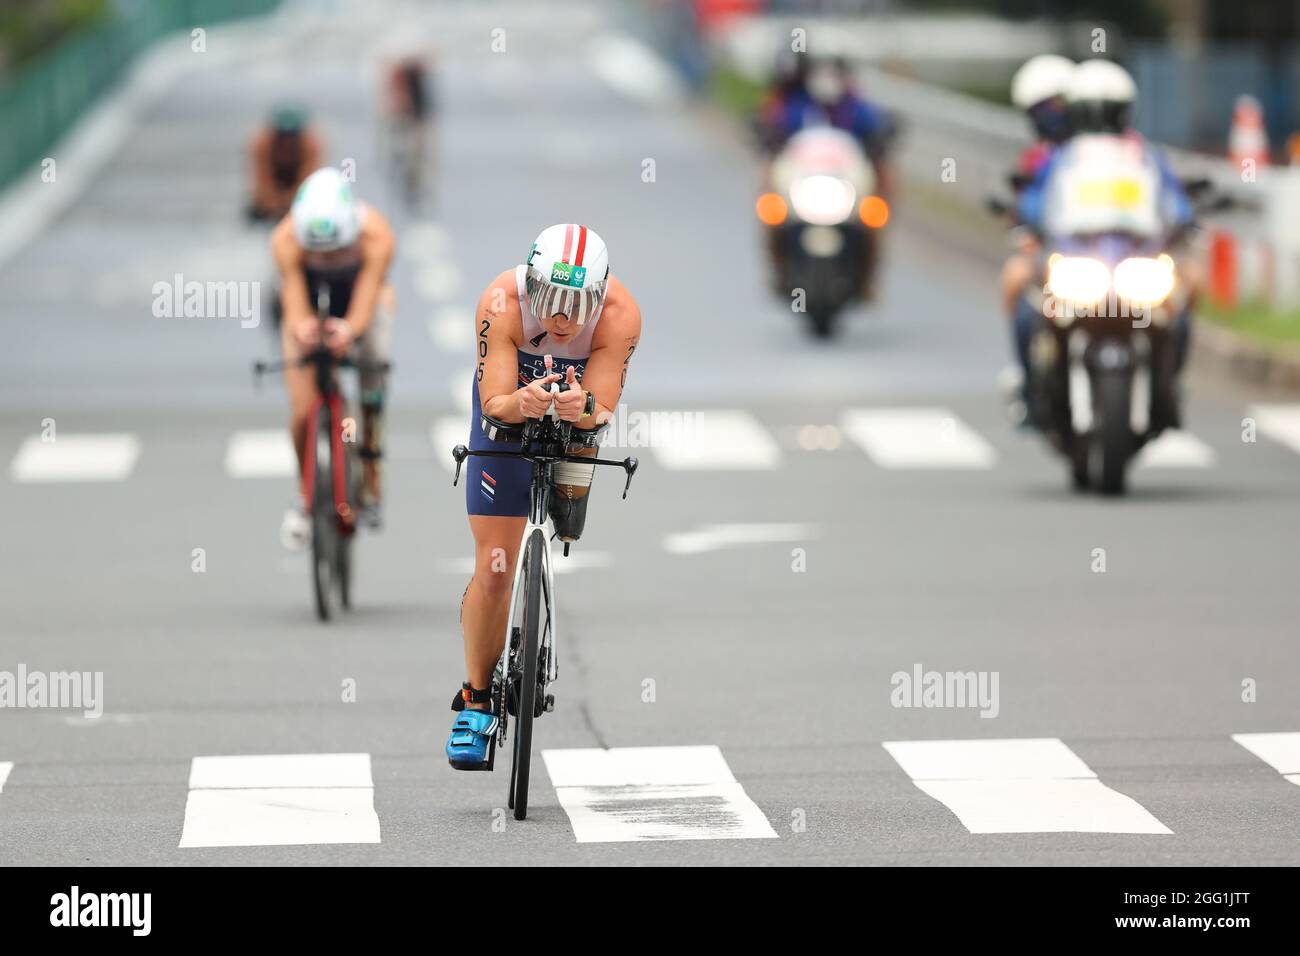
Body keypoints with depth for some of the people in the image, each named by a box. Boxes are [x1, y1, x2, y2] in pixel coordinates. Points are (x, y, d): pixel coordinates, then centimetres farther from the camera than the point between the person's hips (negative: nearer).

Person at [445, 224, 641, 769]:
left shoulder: (620, 314, -32)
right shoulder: (501, 303, -34)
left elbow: (604, 412, -31)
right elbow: (494, 404, -33)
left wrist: (583, 409, -54)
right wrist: (523, 402, -55)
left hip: (580, 422, 2)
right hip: (508, 419, -2)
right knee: (493, 567, -8)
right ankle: (476, 700, 1)